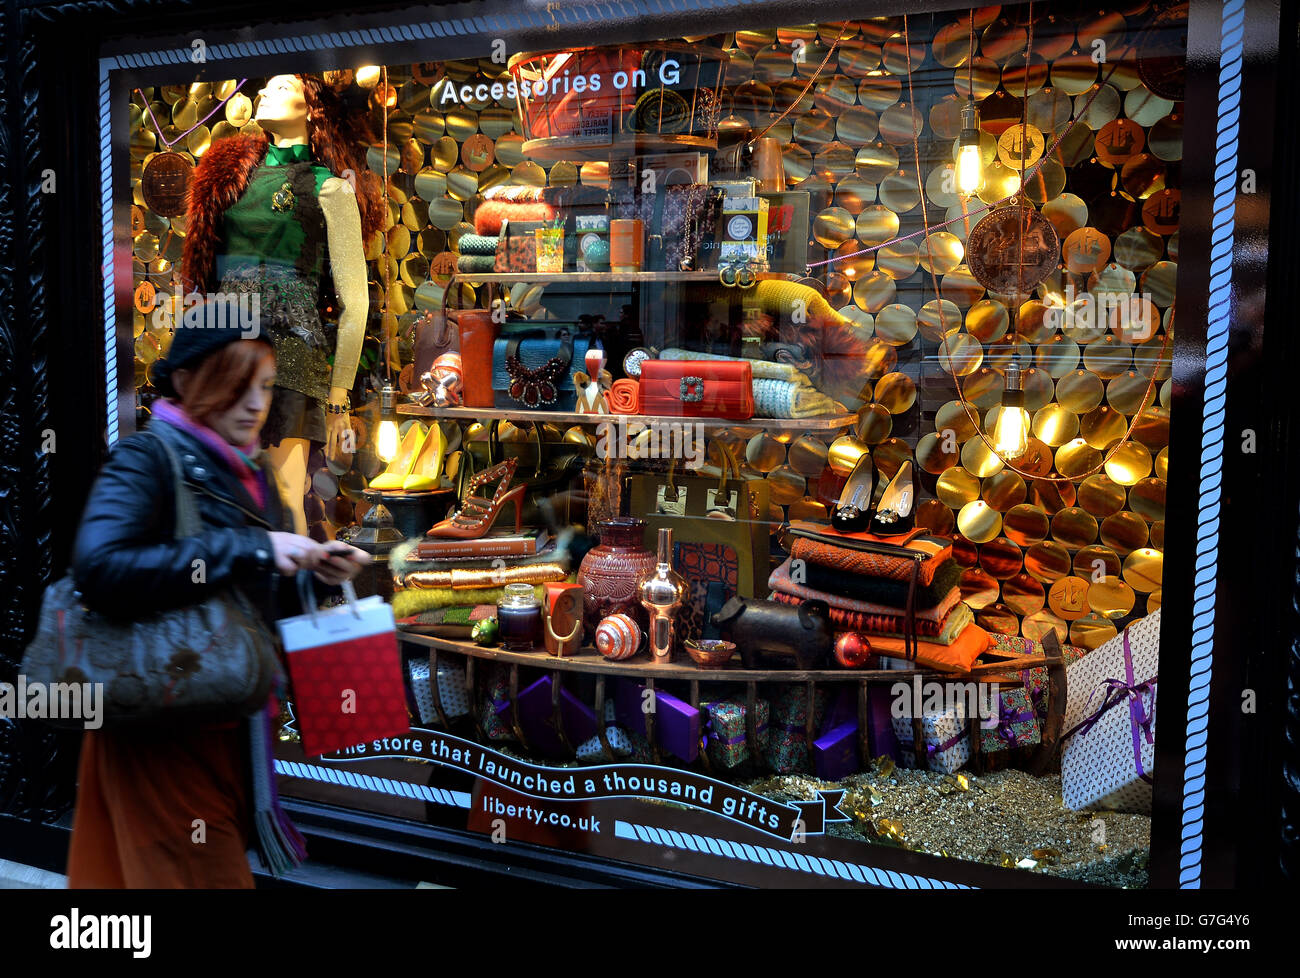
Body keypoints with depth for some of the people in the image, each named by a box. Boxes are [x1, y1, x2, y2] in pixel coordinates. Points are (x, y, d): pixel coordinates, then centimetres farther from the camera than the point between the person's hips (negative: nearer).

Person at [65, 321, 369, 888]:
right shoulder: (147, 458, -11)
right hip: (166, 729, -7)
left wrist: (316, 575, -2)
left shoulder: (251, 472, 11)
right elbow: (100, 569, -29)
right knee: (201, 875, -3)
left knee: (229, 861, 17)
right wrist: (249, 549, -26)